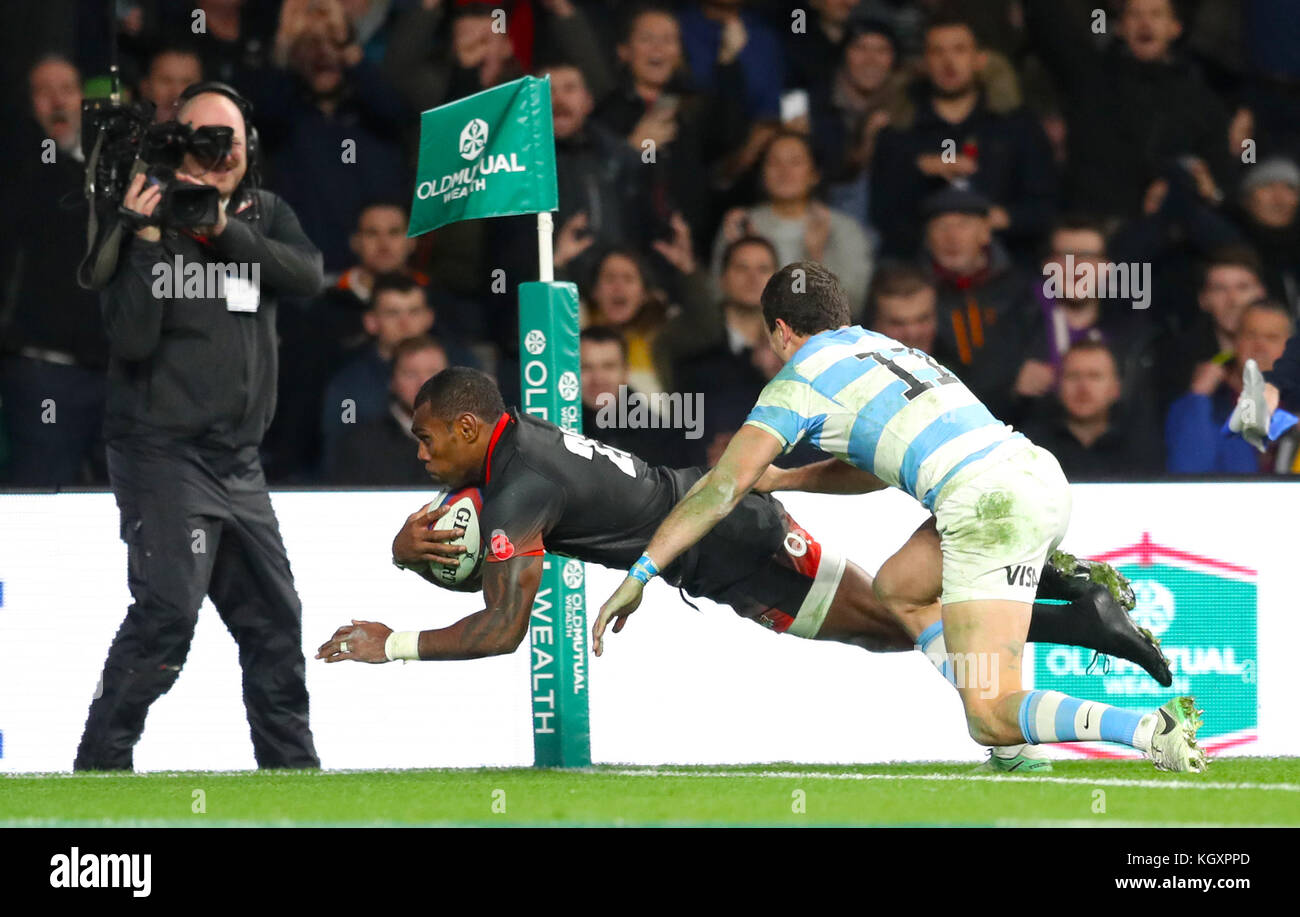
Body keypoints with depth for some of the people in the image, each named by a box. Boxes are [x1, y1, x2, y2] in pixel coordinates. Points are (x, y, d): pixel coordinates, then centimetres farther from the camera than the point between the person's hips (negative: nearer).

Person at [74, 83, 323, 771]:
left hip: (239, 462, 7)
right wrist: (148, 239, -25)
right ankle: (100, 765, -16)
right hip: (164, 454, -7)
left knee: (274, 617, 12)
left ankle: (291, 765, 24)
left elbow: (310, 275, -8)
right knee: (167, 610, -20)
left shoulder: (264, 215, 11)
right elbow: (131, 338, -17)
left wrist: (224, 231, -17)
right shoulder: (150, 216, -7)